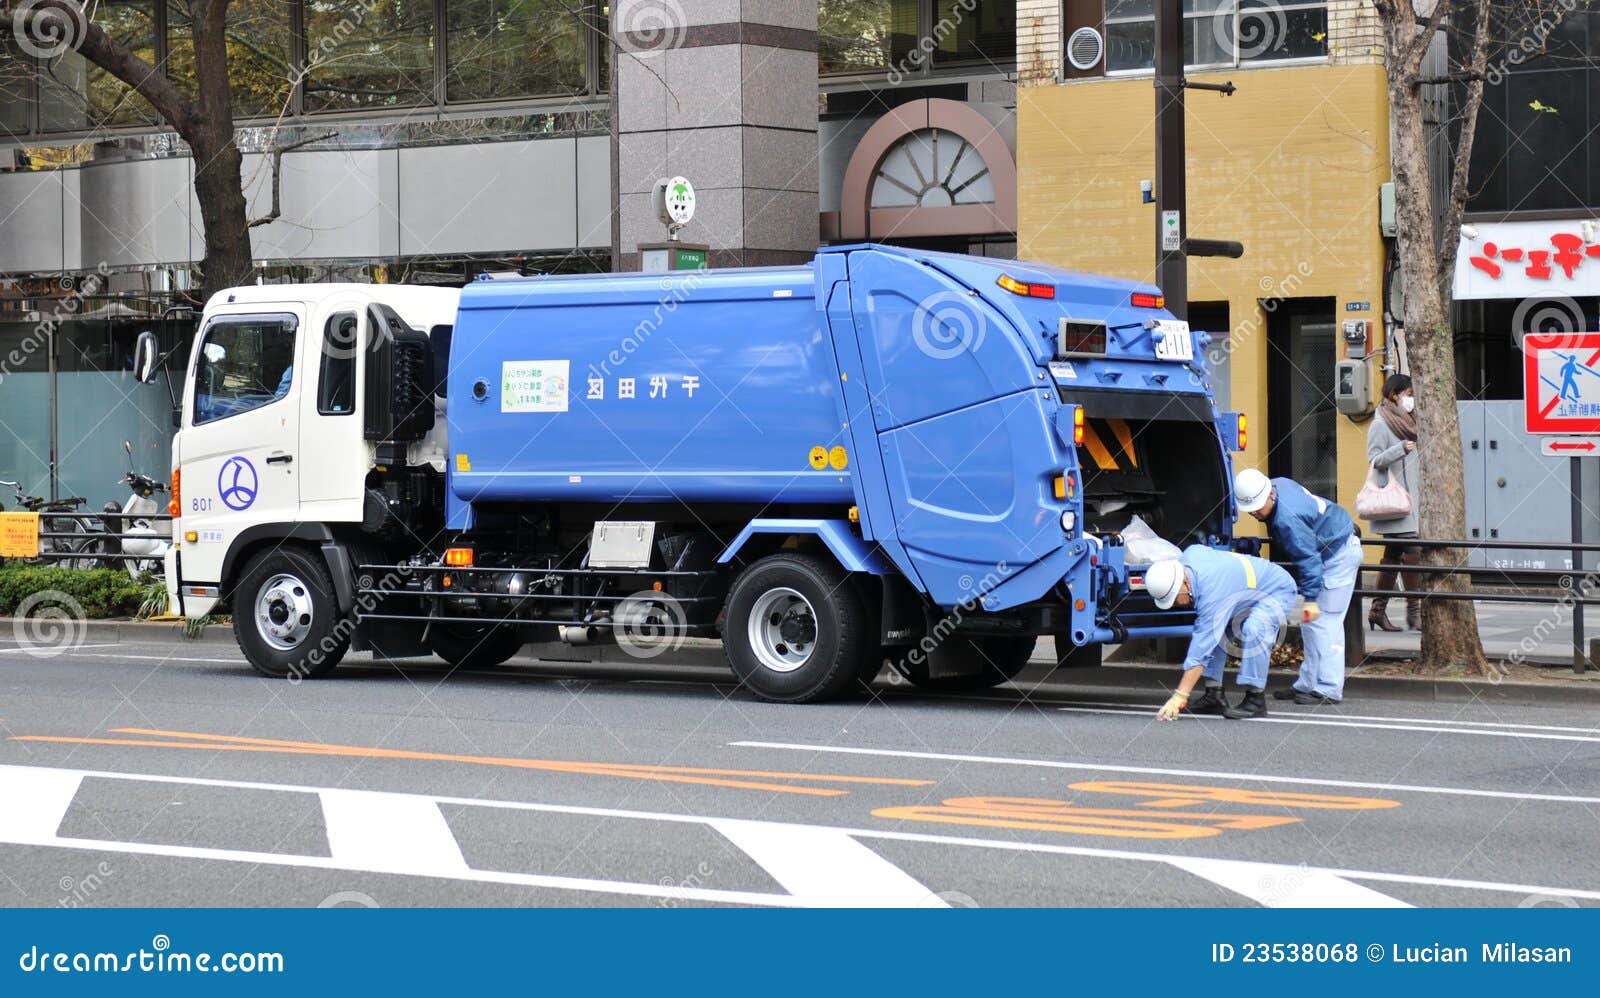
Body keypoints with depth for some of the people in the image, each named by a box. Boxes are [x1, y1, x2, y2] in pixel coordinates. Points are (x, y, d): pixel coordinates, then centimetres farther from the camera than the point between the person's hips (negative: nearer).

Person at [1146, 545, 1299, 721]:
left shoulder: (1211, 593, -39)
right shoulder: (1189, 555, -16)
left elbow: (1201, 650, -41)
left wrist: (1179, 698, -42)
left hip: (1279, 592, -10)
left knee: (1253, 629, -36)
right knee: (1209, 632, -2)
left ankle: (1256, 699, -27)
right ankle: (1214, 696, 0)